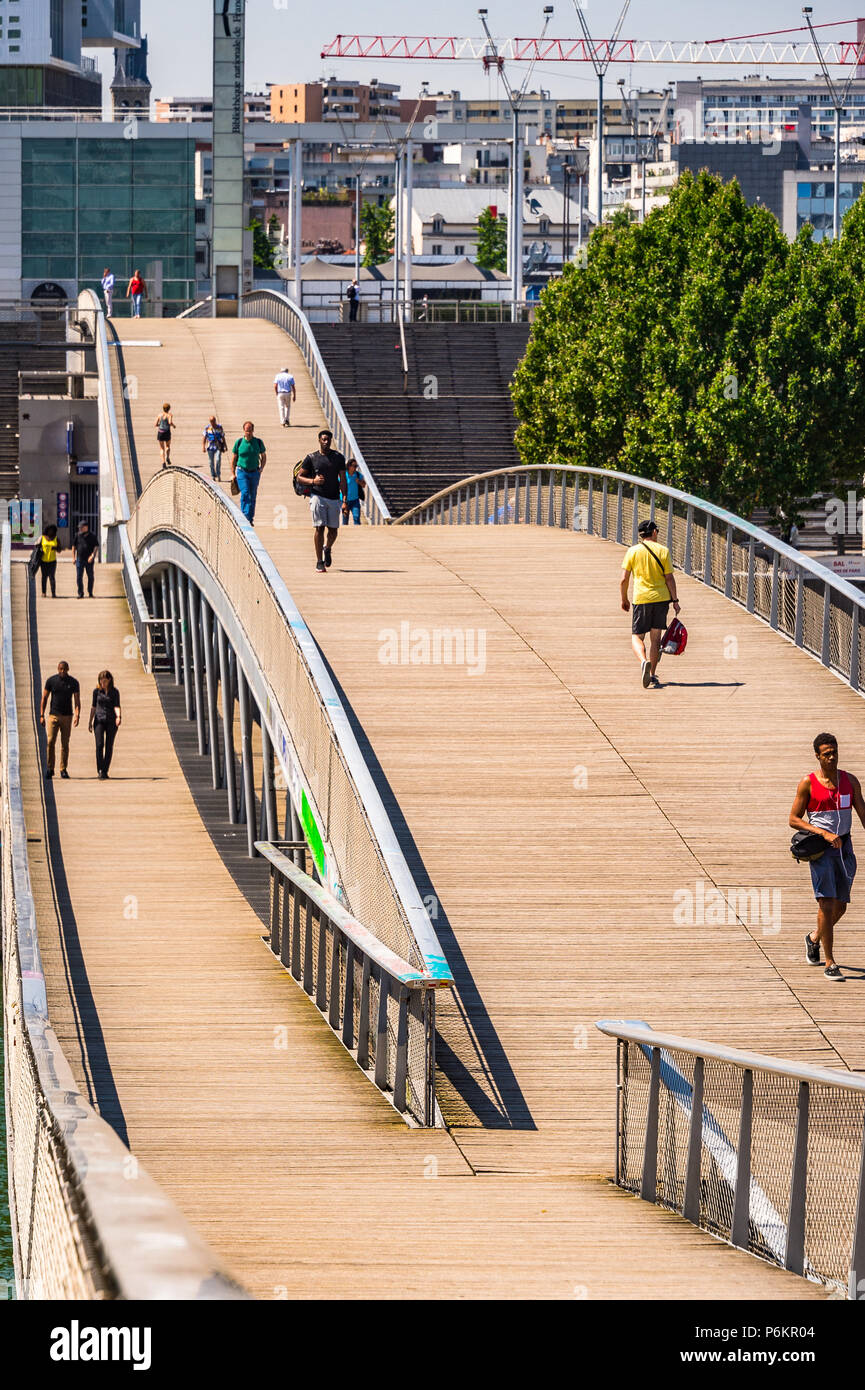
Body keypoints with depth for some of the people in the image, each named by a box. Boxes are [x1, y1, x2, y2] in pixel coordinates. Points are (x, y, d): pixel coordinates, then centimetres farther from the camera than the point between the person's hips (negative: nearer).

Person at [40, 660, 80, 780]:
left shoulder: (73, 682, 1)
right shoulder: (51, 681, -1)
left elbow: (77, 701, 1)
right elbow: (44, 698, 3)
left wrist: (77, 716, -12)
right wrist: (41, 716, -3)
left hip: (67, 716, 1)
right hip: (53, 716, -1)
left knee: (65, 744, 2)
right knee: (50, 742, -9)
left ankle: (63, 769, 9)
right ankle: (50, 769, 0)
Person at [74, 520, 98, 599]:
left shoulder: (92, 536, -1)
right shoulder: (78, 536, 4)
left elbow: (96, 546, -2)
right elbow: (74, 546, 10)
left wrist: (92, 555, -16)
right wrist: (74, 557, 4)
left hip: (89, 560, -1)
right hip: (80, 559, 1)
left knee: (90, 577, 5)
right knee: (79, 577, -4)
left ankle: (90, 593, 15)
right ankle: (80, 593, 3)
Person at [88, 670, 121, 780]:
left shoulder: (115, 692, 1)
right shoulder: (97, 691, 4)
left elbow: (117, 706, -9)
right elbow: (93, 707, 11)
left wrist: (118, 717, -28)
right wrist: (90, 722, 10)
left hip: (111, 721, 0)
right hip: (99, 720, 0)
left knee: (109, 747, 2)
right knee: (99, 745, -15)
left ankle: (105, 771, 11)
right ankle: (100, 771, -15)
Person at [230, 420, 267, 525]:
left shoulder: (259, 442, 0)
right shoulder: (239, 442, -3)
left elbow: (264, 456, 13)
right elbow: (234, 458, 5)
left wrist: (262, 468, -2)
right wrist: (233, 474, 3)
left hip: (255, 472, 2)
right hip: (242, 472, -2)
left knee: (252, 496, 8)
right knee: (245, 494, -16)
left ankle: (251, 519, 19)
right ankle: (245, 518, -20)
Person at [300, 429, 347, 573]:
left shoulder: (338, 458, 8)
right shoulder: (311, 458, 4)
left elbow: (343, 480, 7)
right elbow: (300, 476, 8)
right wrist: (313, 481, -12)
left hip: (334, 498, 2)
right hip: (318, 496, -2)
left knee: (333, 529, 4)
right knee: (319, 527, -10)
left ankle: (327, 549, 36)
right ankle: (319, 561, -7)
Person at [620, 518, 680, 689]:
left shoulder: (633, 551, -1)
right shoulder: (663, 551, 0)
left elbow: (624, 579, -1)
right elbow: (669, 578, -2)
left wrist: (624, 599, 13)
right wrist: (675, 600, 5)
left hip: (641, 598, -1)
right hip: (661, 598, 1)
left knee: (637, 637, 4)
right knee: (656, 637, 10)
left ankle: (644, 661, -26)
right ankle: (652, 675, 12)